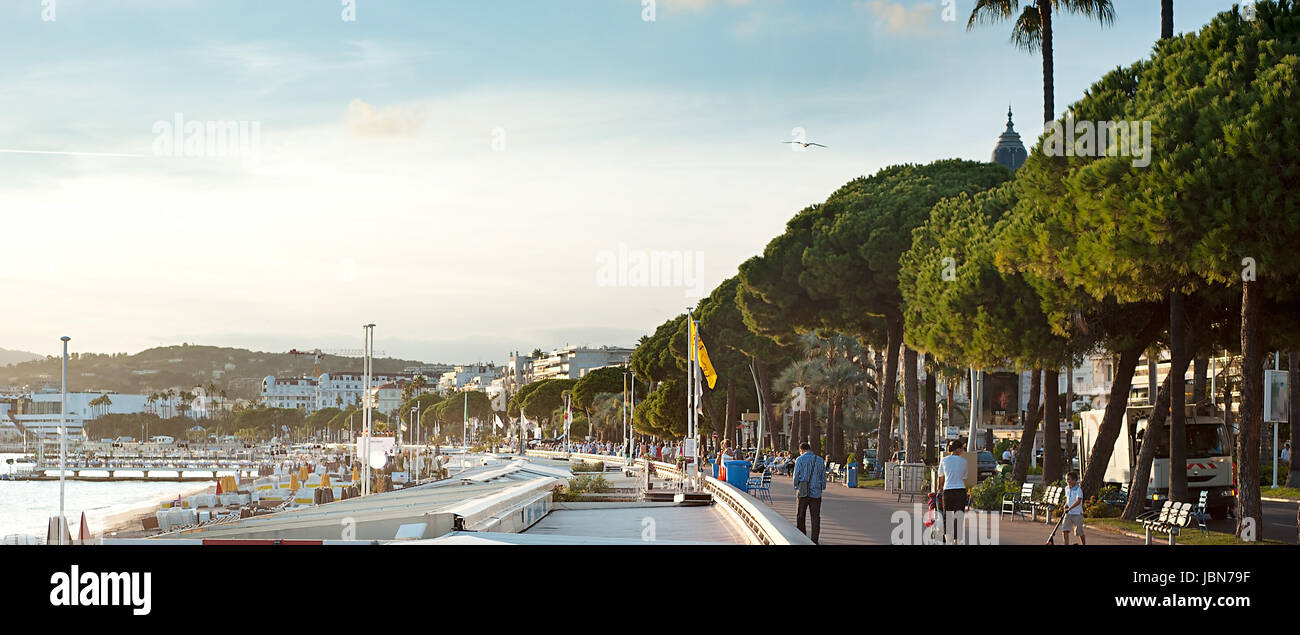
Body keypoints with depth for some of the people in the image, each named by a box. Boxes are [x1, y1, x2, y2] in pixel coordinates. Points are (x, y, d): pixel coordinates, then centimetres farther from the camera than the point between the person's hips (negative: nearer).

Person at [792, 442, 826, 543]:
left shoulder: (800, 460, -4)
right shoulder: (820, 460, 5)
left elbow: (796, 476, -4)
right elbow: (823, 477, 9)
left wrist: (796, 489, 8)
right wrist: (822, 488, 18)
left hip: (802, 493, -2)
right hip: (816, 493, 2)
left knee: (800, 517, 12)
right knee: (815, 518, 4)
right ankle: (814, 541, 0)